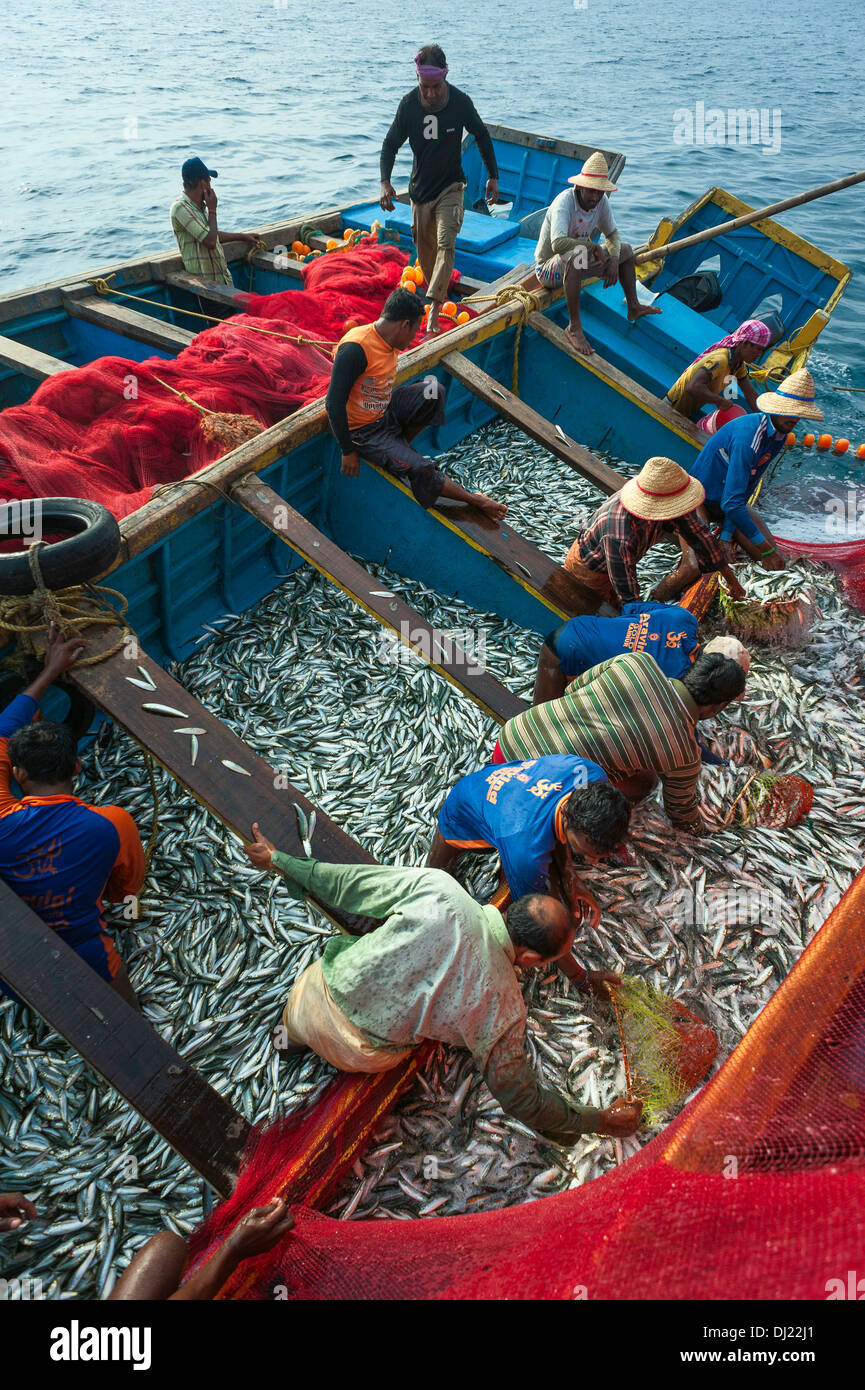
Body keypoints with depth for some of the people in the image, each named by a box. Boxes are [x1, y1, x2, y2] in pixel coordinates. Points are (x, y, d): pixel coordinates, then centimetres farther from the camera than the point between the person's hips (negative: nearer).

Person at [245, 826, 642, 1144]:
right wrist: (598, 1121, 4)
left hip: (317, 994, 1)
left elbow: (348, 884, -12)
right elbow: (518, 1095, -9)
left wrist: (277, 860, 4)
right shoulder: (504, 1005, -21)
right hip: (360, 1054, 0)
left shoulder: (436, 887, -23)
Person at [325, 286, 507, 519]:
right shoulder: (355, 348, -26)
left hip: (386, 412, 9)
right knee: (419, 469, -22)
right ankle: (474, 499, -5)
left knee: (433, 389, -11)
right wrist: (348, 452, -21)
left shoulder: (390, 343, 1)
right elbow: (334, 405, -26)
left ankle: (400, 446, 0)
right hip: (363, 430, -9)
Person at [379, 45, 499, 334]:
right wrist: (385, 182, -17)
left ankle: (434, 307, -24)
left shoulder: (460, 102, -13)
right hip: (420, 188, 3)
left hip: (450, 187, -3)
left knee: (446, 245, -21)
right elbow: (391, 144, -2)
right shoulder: (409, 104, -10)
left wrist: (493, 177, 7)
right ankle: (439, 294, 32)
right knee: (425, 250, 10)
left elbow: (482, 137, 4)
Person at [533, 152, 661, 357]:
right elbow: (558, 243, -41)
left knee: (625, 249, 10)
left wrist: (614, 260, -10)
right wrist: (593, 246, -32)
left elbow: (612, 234, 9)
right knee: (576, 254, -40)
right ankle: (574, 327, -37)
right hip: (548, 270, -8)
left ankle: (633, 308, 17)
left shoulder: (601, 201, -4)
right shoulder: (564, 202, -26)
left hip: (575, 265, 8)